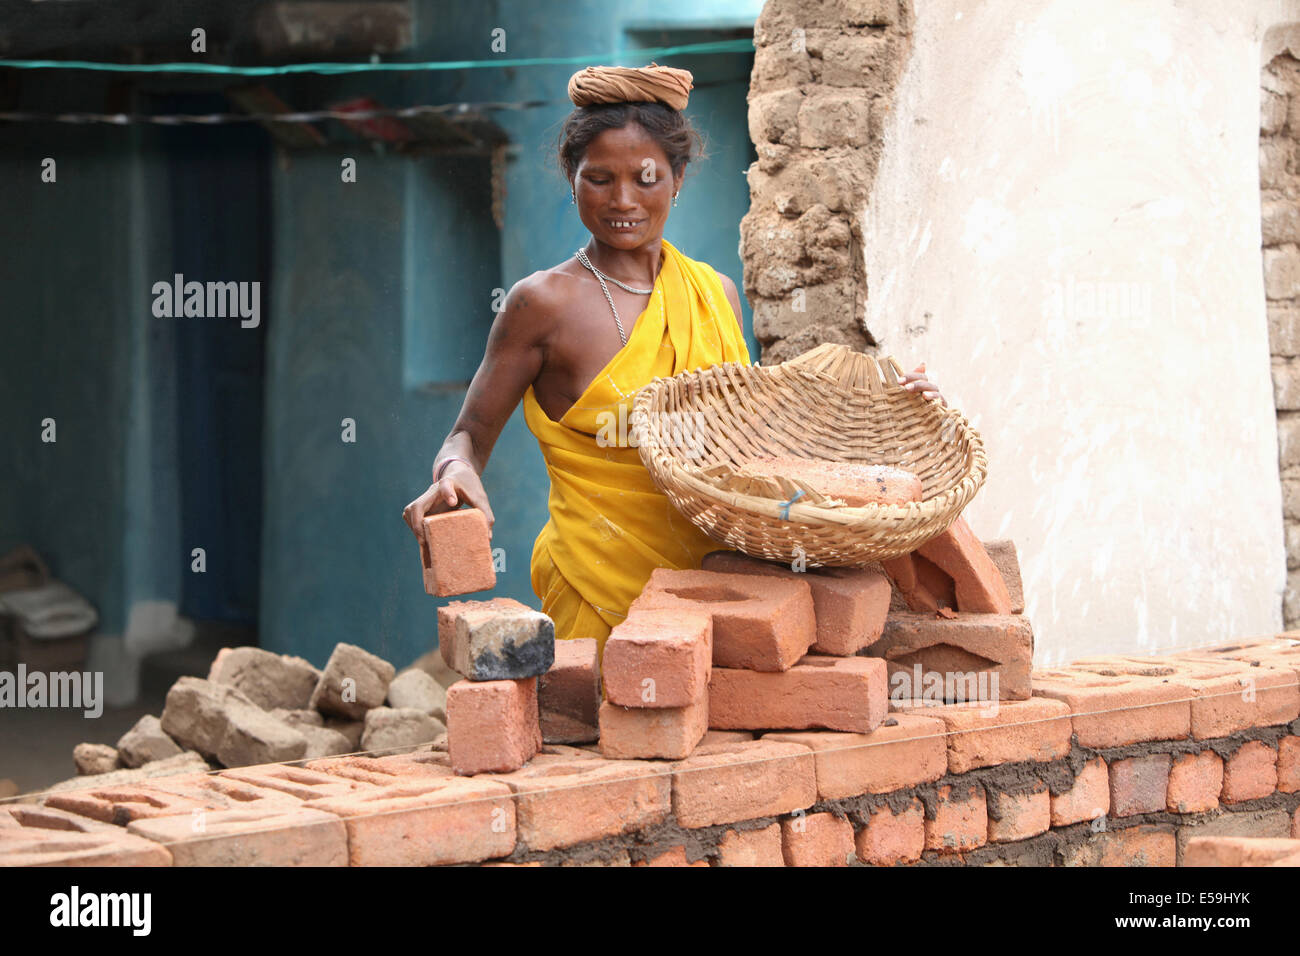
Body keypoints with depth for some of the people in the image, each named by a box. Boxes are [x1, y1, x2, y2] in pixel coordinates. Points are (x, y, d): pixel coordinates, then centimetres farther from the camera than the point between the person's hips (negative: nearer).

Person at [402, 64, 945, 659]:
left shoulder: (714, 293, 11)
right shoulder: (546, 303, -4)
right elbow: (468, 438, 0)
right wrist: (456, 476, -23)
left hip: (717, 581, 5)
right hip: (602, 590, -4)